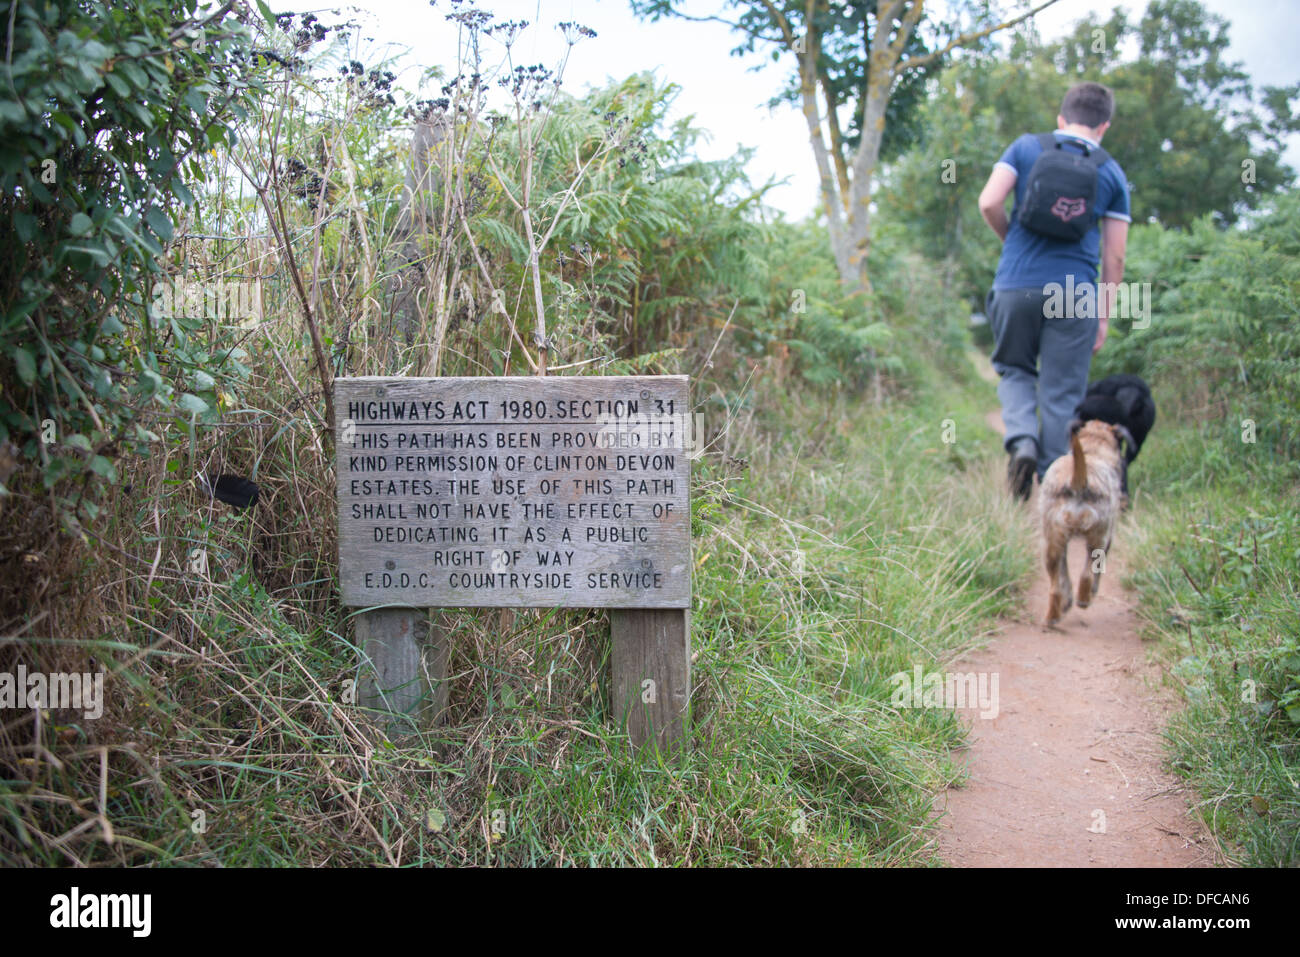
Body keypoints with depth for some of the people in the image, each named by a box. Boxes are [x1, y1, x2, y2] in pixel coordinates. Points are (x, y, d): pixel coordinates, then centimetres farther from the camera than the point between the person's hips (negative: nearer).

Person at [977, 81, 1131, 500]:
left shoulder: (1026, 147, 6)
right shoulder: (1112, 172, 8)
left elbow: (989, 203, -4)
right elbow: (1114, 257, 6)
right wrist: (1104, 314, 12)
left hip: (1016, 285, 0)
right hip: (1076, 293, 0)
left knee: (1015, 370, 20)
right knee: (1061, 393, 6)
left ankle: (1021, 438, -6)